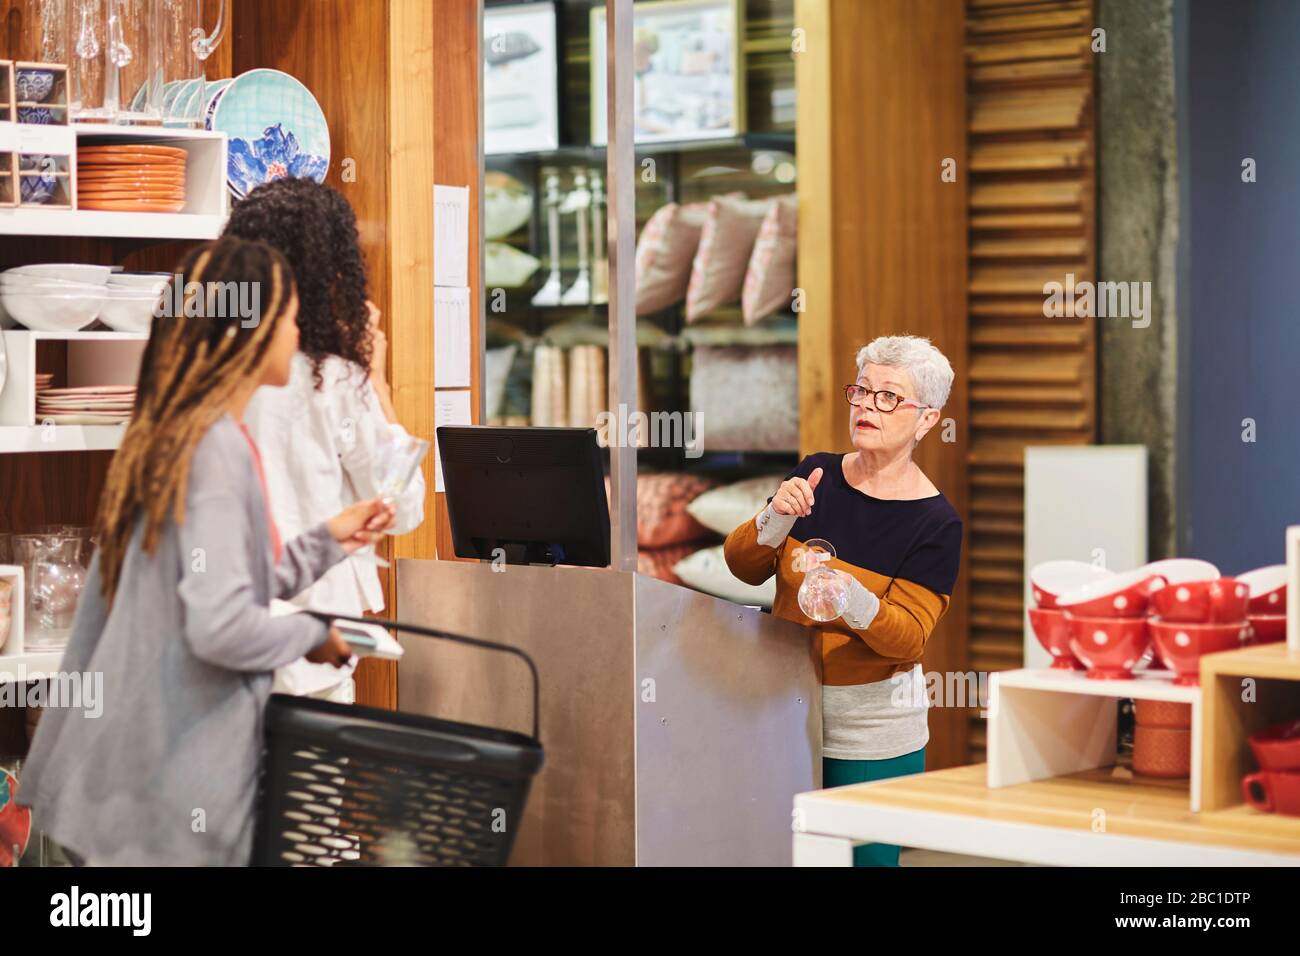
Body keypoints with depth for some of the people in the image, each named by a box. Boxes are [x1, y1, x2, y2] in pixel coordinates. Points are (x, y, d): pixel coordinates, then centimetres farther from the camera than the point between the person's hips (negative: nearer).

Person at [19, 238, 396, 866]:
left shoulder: (169, 434, 9)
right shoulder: (216, 446, -19)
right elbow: (222, 626, -27)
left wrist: (327, 542, 16)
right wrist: (313, 636, -10)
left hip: (146, 747, 9)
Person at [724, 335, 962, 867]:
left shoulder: (935, 522, -10)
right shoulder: (817, 476, 2)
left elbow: (908, 639, -15)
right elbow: (744, 567, 3)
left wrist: (846, 595, -34)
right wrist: (776, 519, -18)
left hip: (872, 727, -3)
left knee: (865, 856, 0)